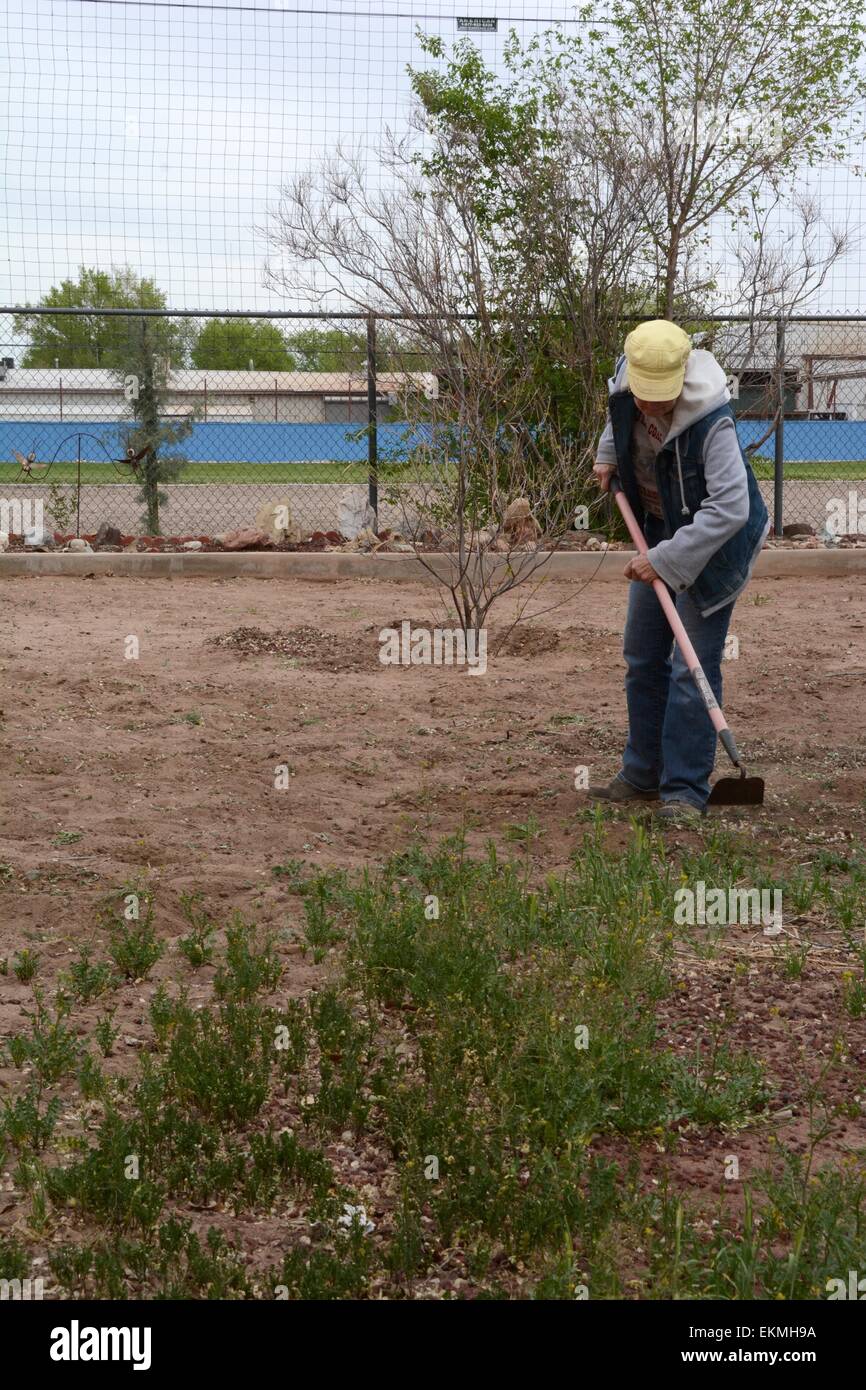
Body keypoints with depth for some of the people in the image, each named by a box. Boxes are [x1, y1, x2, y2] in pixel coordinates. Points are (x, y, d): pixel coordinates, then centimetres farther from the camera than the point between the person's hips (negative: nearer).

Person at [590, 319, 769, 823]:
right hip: (658, 529, 7)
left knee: (693, 666, -9)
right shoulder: (626, 381, -13)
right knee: (643, 658, 13)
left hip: (713, 540, -7)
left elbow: (729, 510, -36)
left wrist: (665, 560, -36)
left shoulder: (712, 422, -34)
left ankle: (685, 789, 0)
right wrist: (608, 455, 4)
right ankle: (643, 774, 26)